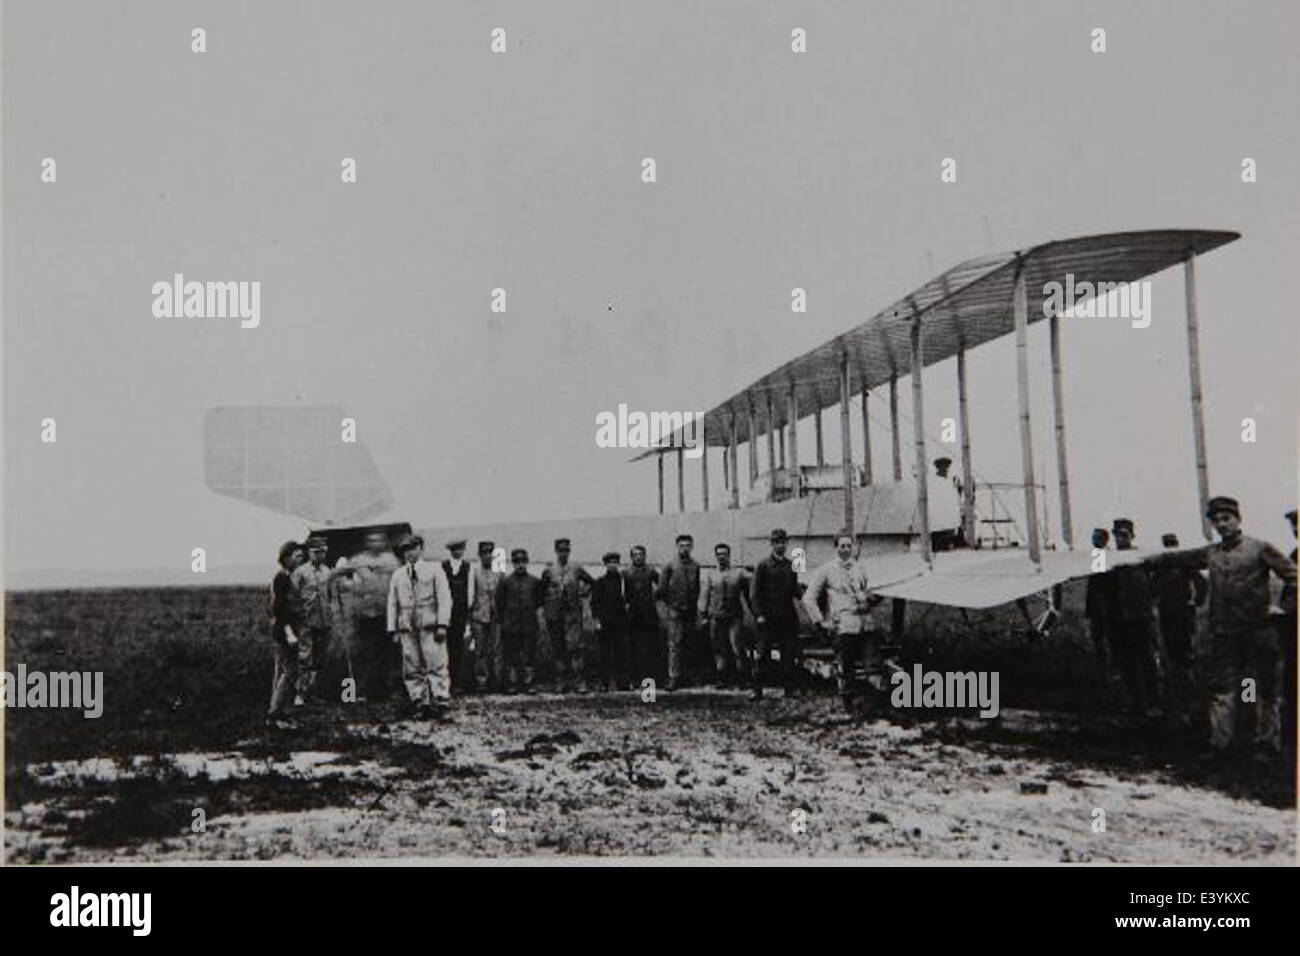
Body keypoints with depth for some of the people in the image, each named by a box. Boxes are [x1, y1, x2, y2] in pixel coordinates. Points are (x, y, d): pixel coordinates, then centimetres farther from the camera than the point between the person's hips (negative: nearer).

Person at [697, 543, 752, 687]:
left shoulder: (740, 573, 6)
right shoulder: (709, 575, 10)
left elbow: (747, 595, 8)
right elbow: (704, 596, 9)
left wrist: (755, 614, 5)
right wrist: (703, 616, 2)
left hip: (735, 617, -2)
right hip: (716, 618, 2)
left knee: (738, 649, -8)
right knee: (719, 650, 3)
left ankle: (742, 679, 1)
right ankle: (722, 679, 11)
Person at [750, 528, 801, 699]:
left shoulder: (791, 565, 12)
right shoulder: (763, 565, -1)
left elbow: (794, 590, 16)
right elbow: (754, 592, -3)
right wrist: (758, 614, -11)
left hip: (788, 617, 4)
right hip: (768, 617, -4)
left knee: (789, 653, 3)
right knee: (762, 654, -2)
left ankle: (789, 688, 8)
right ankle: (757, 690, 3)